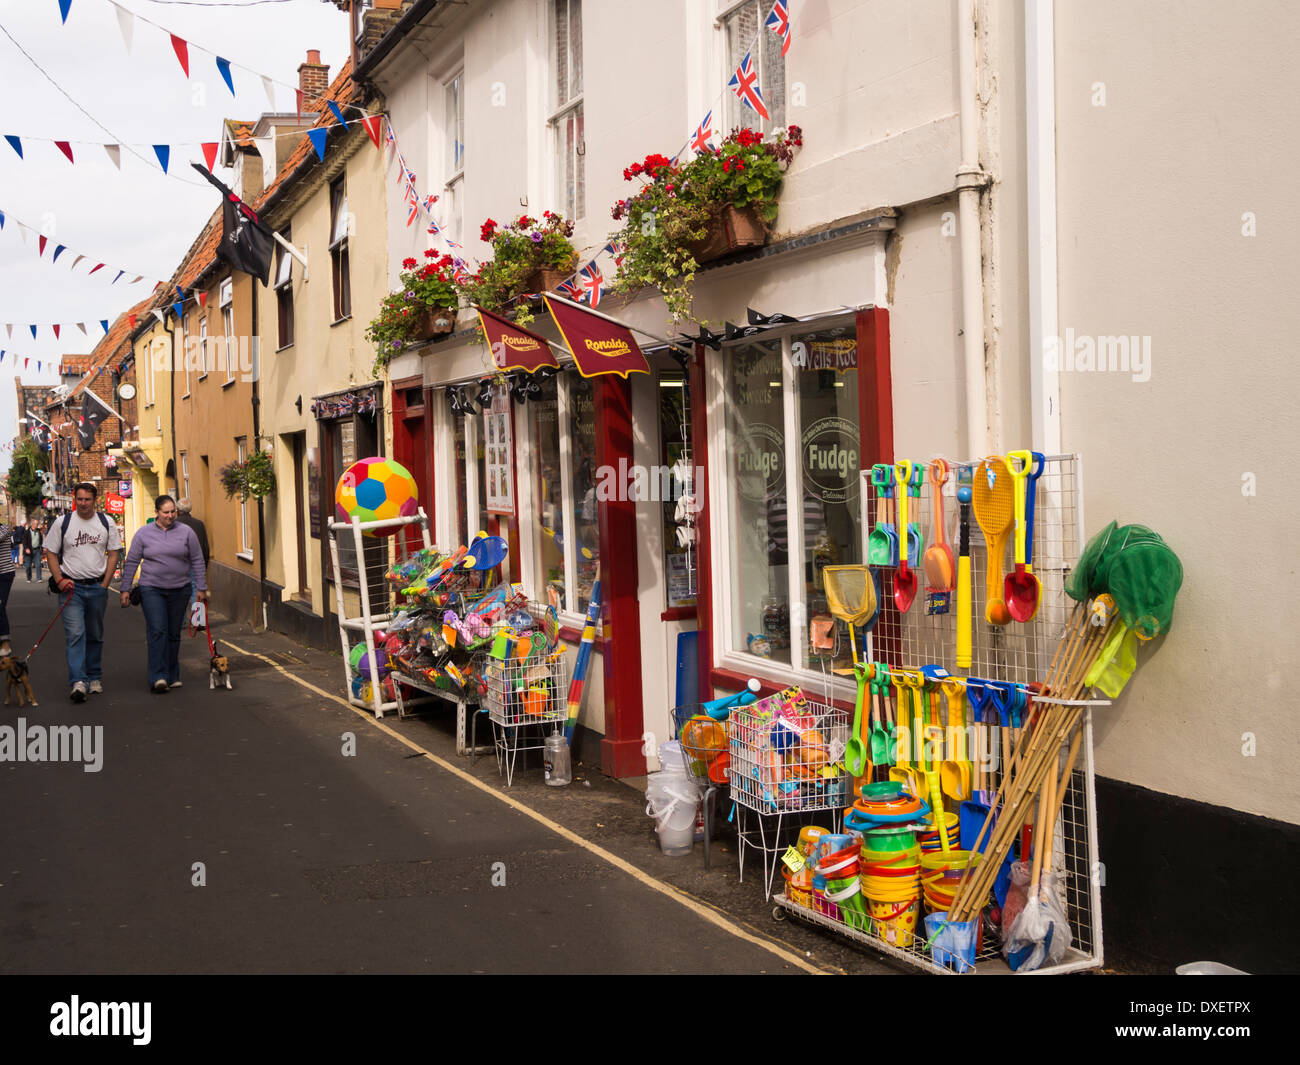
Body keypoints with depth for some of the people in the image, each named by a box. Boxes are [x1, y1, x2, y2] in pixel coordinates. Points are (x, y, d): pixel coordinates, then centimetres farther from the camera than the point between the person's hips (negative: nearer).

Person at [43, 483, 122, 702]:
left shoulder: (106, 523, 5)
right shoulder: (63, 523, 1)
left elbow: (113, 553, 7)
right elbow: (50, 552, 5)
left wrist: (105, 584, -1)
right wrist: (59, 579, -8)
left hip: (98, 587, 2)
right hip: (72, 586, -2)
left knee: (95, 635, 10)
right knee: (75, 634, -12)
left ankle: (94, 678, 22)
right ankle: (78, 682, -19)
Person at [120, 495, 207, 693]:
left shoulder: (186, 532, 3)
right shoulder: (143, 534, 1)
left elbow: (197, 561, 6)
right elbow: (131, 562, 4)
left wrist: (202, 588, 3)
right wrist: (125, 589, 1)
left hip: (179, 590, 2)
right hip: (151, 589, -2)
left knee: (174, 634, 8)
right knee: (157, 631, -13)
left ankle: (172, 676, 17)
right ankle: (158, 678, -17)